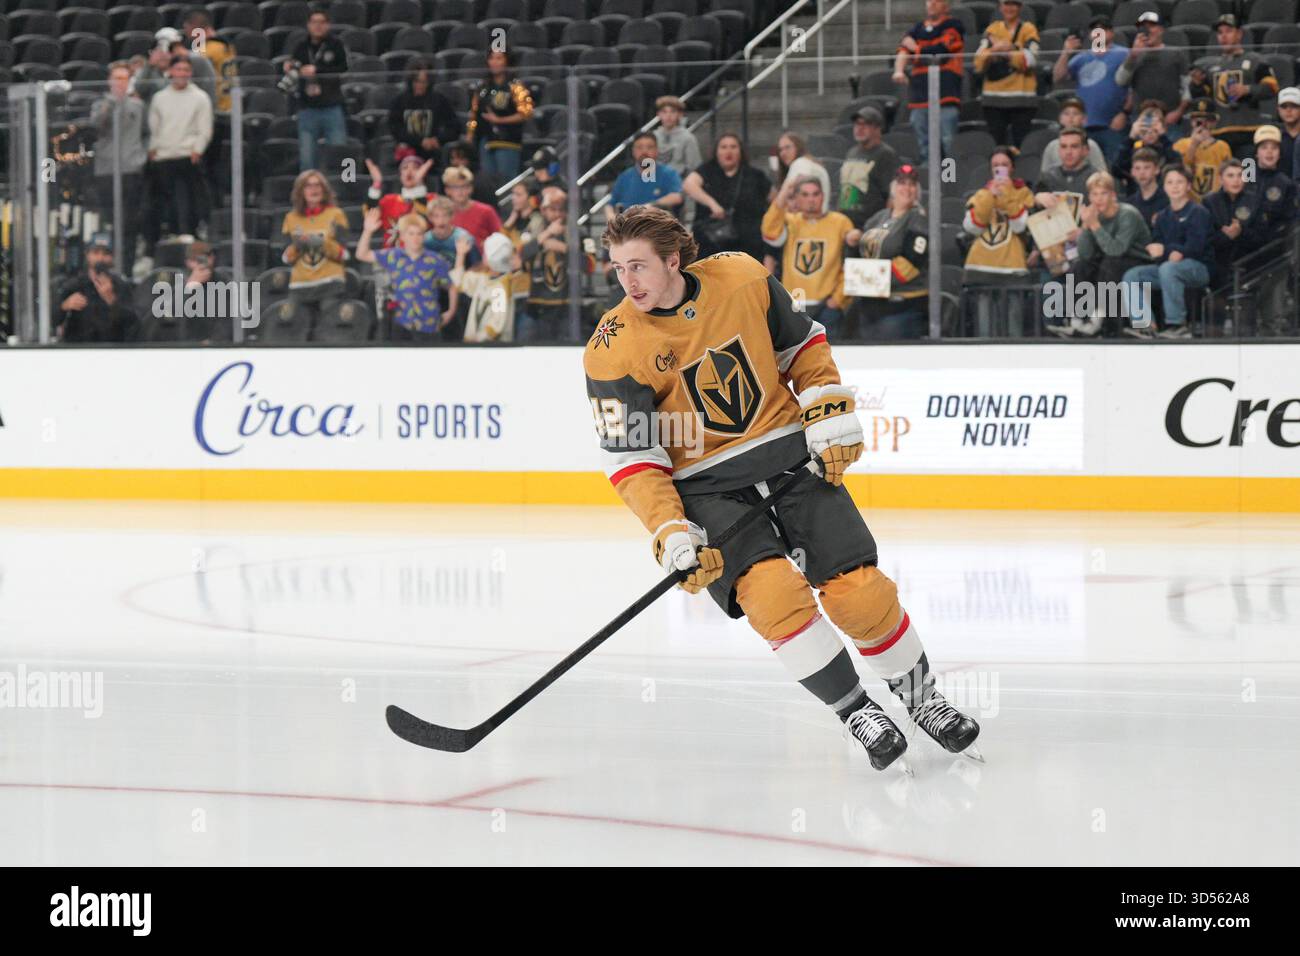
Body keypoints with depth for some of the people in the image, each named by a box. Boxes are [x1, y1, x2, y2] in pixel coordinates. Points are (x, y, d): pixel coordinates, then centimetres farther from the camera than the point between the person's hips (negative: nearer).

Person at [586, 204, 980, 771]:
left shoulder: (742, 279, -7)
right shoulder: (613, 351, -14)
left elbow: (801, 344, 11)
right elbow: (631, 456, -12)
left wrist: (830, 412, 2)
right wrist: (670, 532, -22)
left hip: (791, 456, 2)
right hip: (706, 486, -2)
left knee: (859, 591, -8)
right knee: (772, 592, -25)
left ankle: (919, 696, 18)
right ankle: (853, 710, -5)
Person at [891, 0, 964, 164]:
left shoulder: (953, 26, 4)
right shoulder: (917, 29, 19)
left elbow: (940, 51, -8)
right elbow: (903, 51, 6)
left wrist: (916, 49, 6)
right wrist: (899, 70, -14)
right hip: (920, 92, 5)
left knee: (947, 139, -14)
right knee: (923, 142, 6)